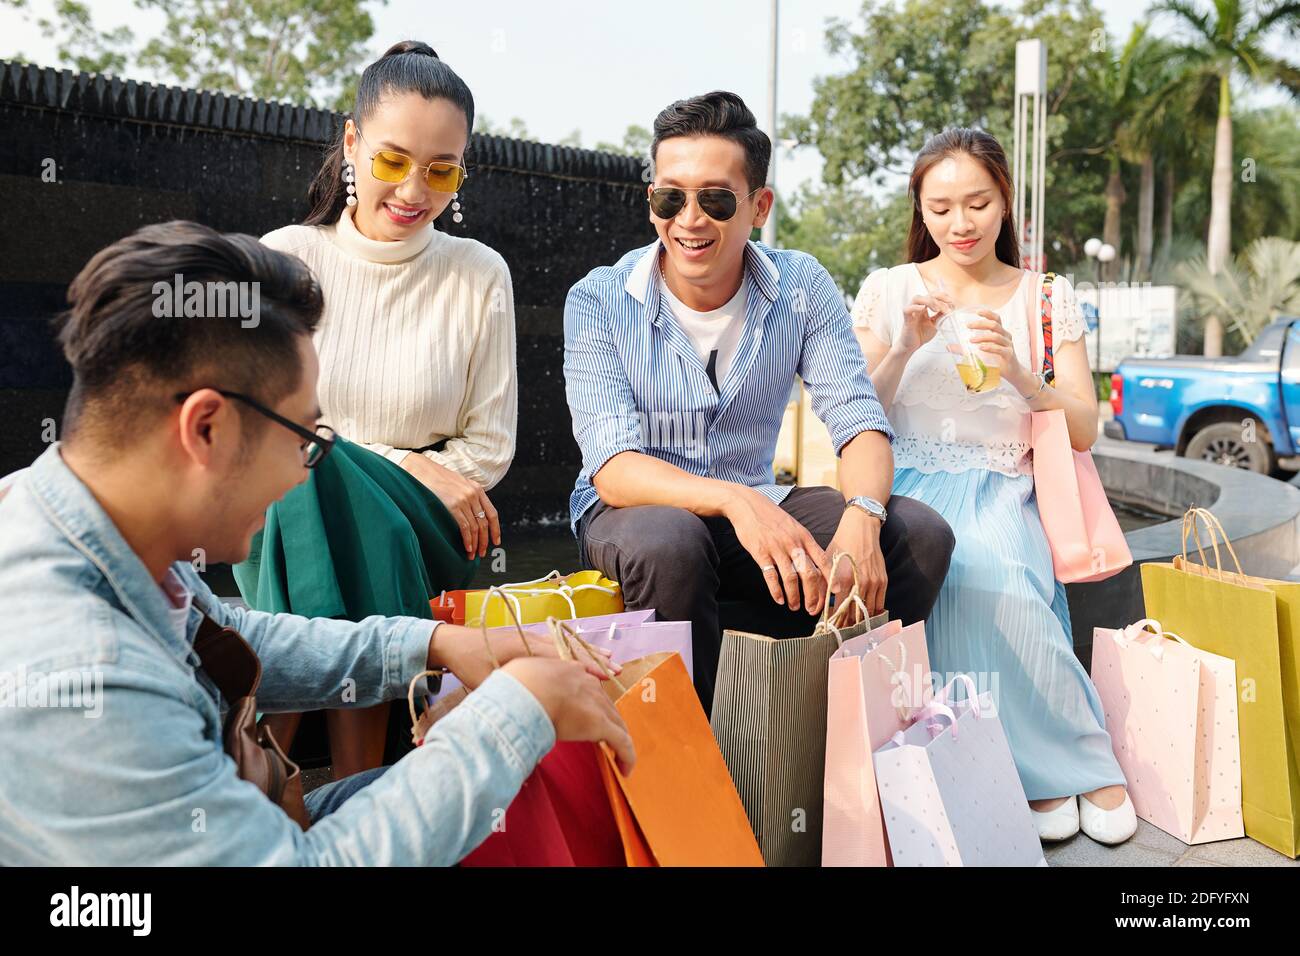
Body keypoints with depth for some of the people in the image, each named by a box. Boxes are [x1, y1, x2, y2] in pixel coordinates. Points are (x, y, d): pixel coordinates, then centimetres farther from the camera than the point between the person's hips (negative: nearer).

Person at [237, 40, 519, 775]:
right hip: (290, 520, 1)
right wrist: (406, 464, -14)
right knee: (310, 475, -32)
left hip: (422, 535, 0)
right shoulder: (287, 258, 3)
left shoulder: (480, 276, 3)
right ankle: (358, 799, -28)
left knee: (323, 479, -30)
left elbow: (489, 448, 2)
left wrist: (343, 457, -9)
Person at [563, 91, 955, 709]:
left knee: (920, 534, -18)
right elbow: (613, 467, -21)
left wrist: (861, 517, -31)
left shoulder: (802, 288, -3)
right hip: (636, 510, -3)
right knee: (667, 541, -38)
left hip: (757, 510, 3)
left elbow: (859, 420, -8)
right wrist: (734, 501, -40)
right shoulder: (598, 302, -12)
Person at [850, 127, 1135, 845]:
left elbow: (1084, 433, 4)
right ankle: (1078, 763, -14)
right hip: (912, 484, 0)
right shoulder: (888, 289, 9)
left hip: (1004, 489, 0)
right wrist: (907, 349, -12)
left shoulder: (1046, 298, 10)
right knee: (965, 572, -34)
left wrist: (1017, 373, -14)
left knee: (988, 571, -34)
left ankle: (1049, 765, -12)